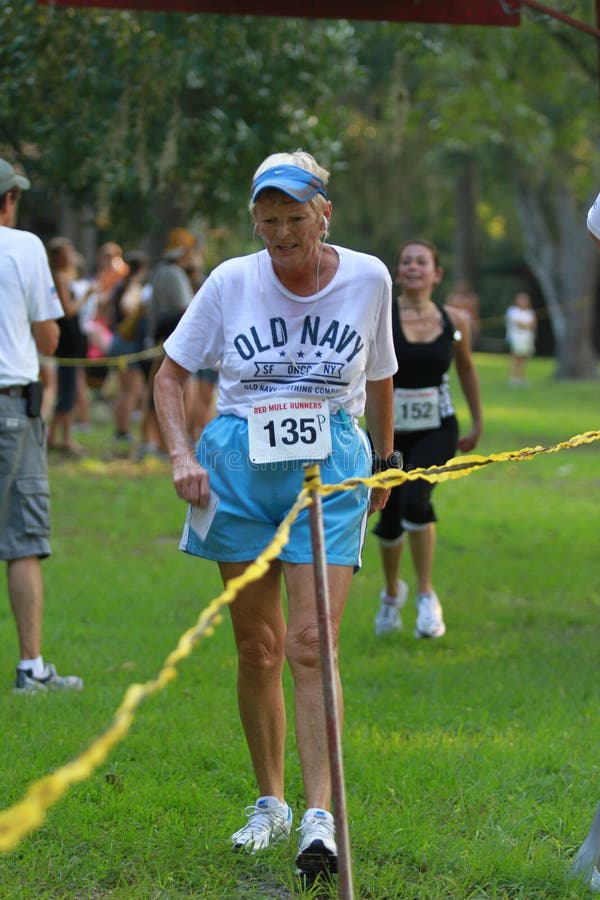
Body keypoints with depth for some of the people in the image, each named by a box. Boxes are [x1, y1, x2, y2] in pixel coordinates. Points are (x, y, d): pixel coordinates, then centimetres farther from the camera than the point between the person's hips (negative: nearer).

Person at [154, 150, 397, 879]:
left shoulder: (367, 279, -1)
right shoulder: (230, 282, -3)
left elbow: (378, 378, 15)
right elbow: (170, 373, 5)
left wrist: (384, 462, 23)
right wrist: (181, 454, -9)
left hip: (330, 464, -1)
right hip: (240, 463, 1)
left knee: (311, 643, -13)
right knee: (256, 648, 8)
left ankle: (320, 817, -13)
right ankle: (270, 803, 23)